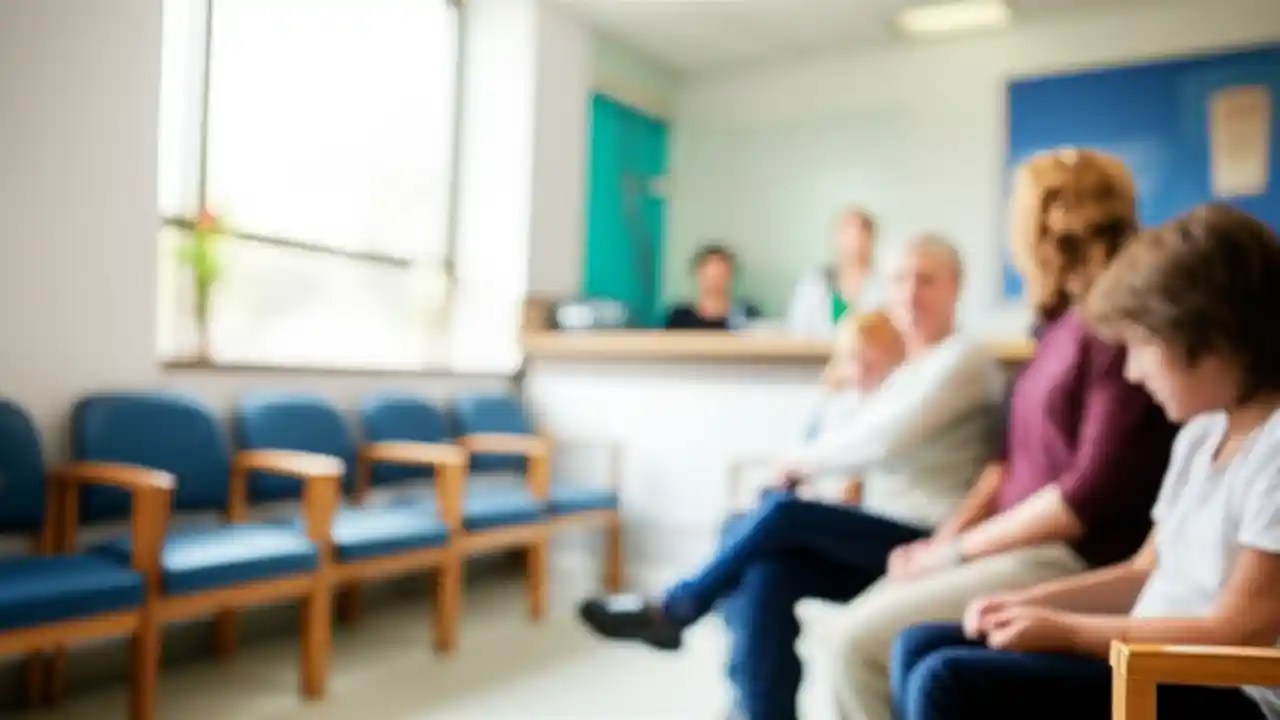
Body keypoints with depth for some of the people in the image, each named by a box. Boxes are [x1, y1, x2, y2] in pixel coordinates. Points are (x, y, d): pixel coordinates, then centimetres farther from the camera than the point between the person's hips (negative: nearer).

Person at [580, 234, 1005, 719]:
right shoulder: (903, 369, 19)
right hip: (881, 537, 7)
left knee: (782, 513, -22)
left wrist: (806, 460, -8)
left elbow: (886, 440, -20)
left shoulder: (964, 359, -7)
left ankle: (672, 610, -1)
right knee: (766, 574, -20)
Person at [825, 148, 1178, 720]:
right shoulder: (1066, 321, 14)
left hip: (1077, 563, -8)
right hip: (1027, 546, 8)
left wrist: (960, 548, -13)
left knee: (861, 636, -16)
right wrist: (944, 536, 3)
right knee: (859, 622, -1)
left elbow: (1096, 491, -19)